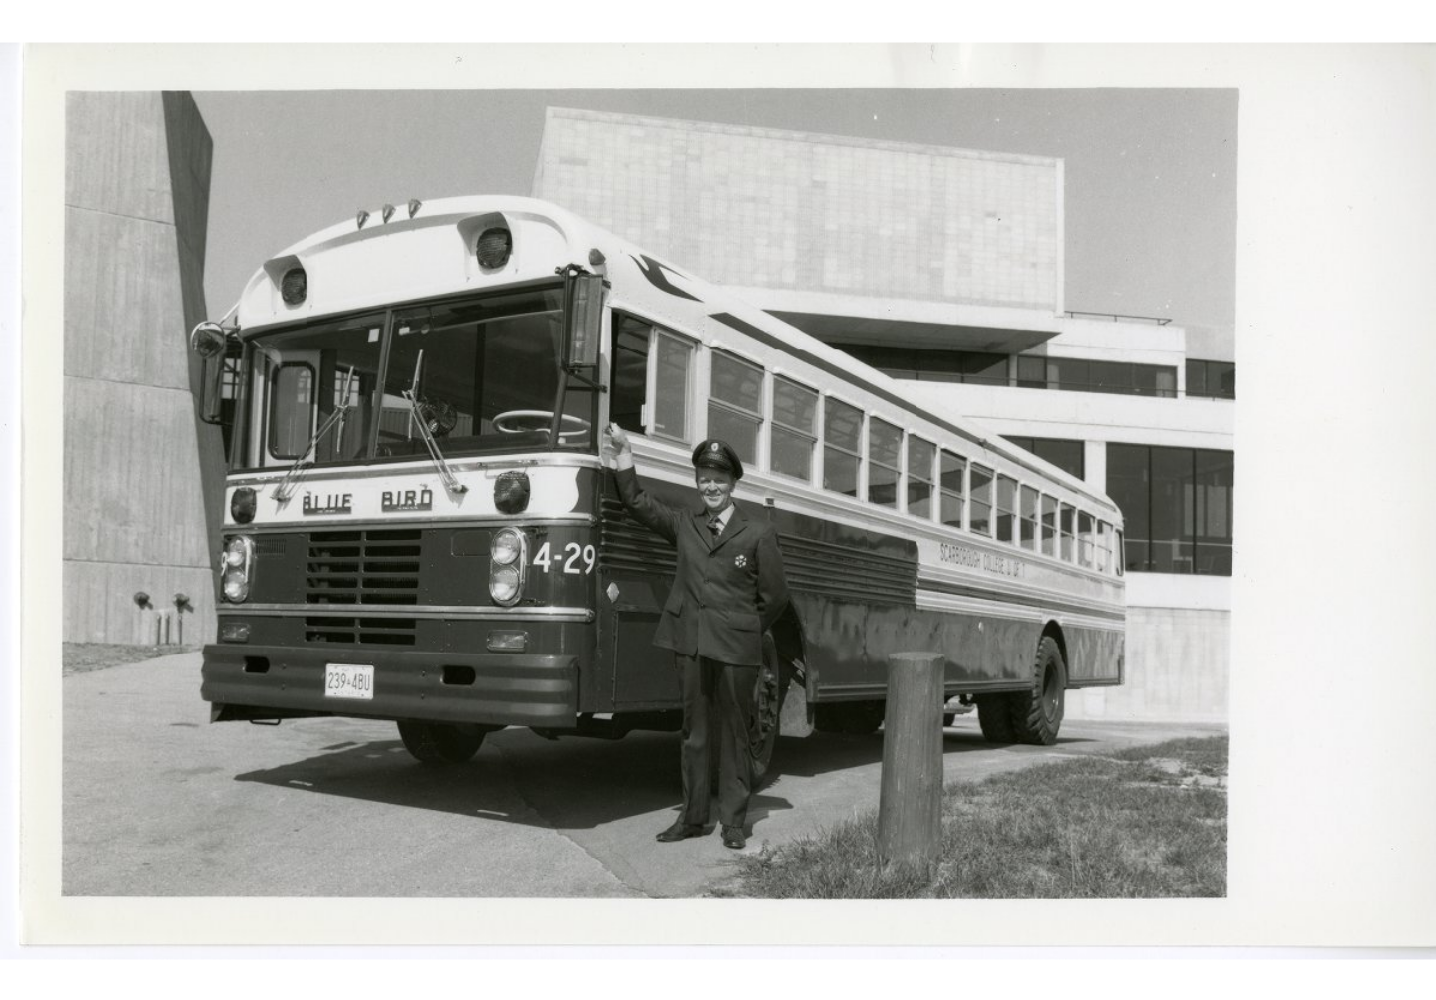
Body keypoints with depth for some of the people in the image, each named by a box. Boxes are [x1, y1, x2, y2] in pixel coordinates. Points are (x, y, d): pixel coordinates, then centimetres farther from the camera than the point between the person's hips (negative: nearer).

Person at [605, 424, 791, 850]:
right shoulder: (684, 523, 10)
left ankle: (734, 820, 14)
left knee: (734, 733, 5)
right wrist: (623, 451, 6)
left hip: (736, 648, -3)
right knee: (694, 732, 10)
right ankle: (693, 817, 19)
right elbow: (636, 501, 13)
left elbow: (775, 597, 3)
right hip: (690, 643, 3)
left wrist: (745, 631, 7)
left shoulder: (758, 533, 0)